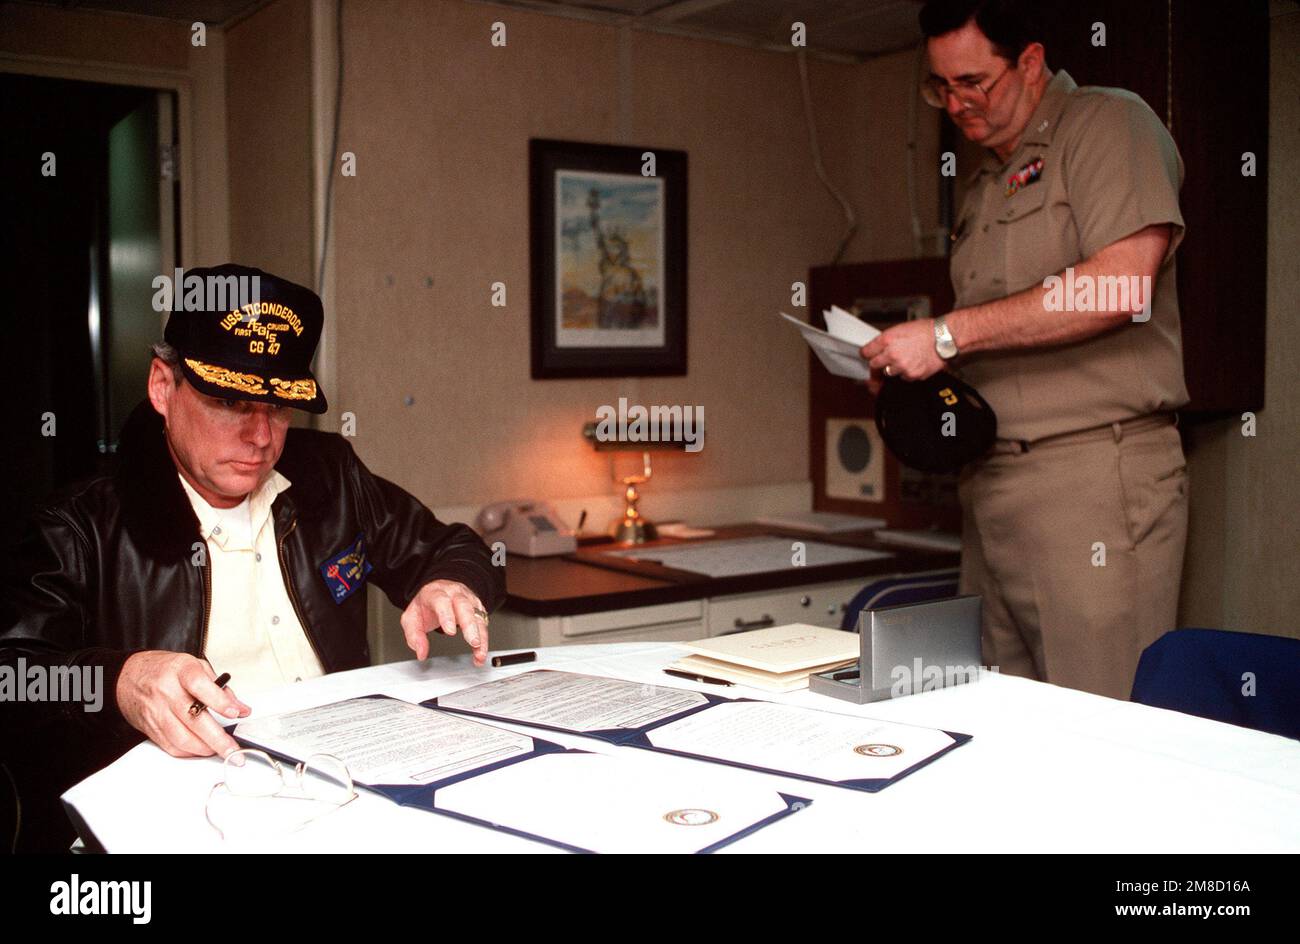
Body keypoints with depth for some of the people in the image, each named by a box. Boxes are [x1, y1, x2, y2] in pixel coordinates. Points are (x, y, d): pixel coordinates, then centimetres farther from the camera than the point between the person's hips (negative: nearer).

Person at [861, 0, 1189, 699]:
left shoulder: (1108, 123, -1)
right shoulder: (984, 187, 23)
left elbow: (1122, 287, -18)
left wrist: (948, 333, -16)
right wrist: (910, 365, 7)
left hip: (1094, 469, -8)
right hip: (989, 483, 8)